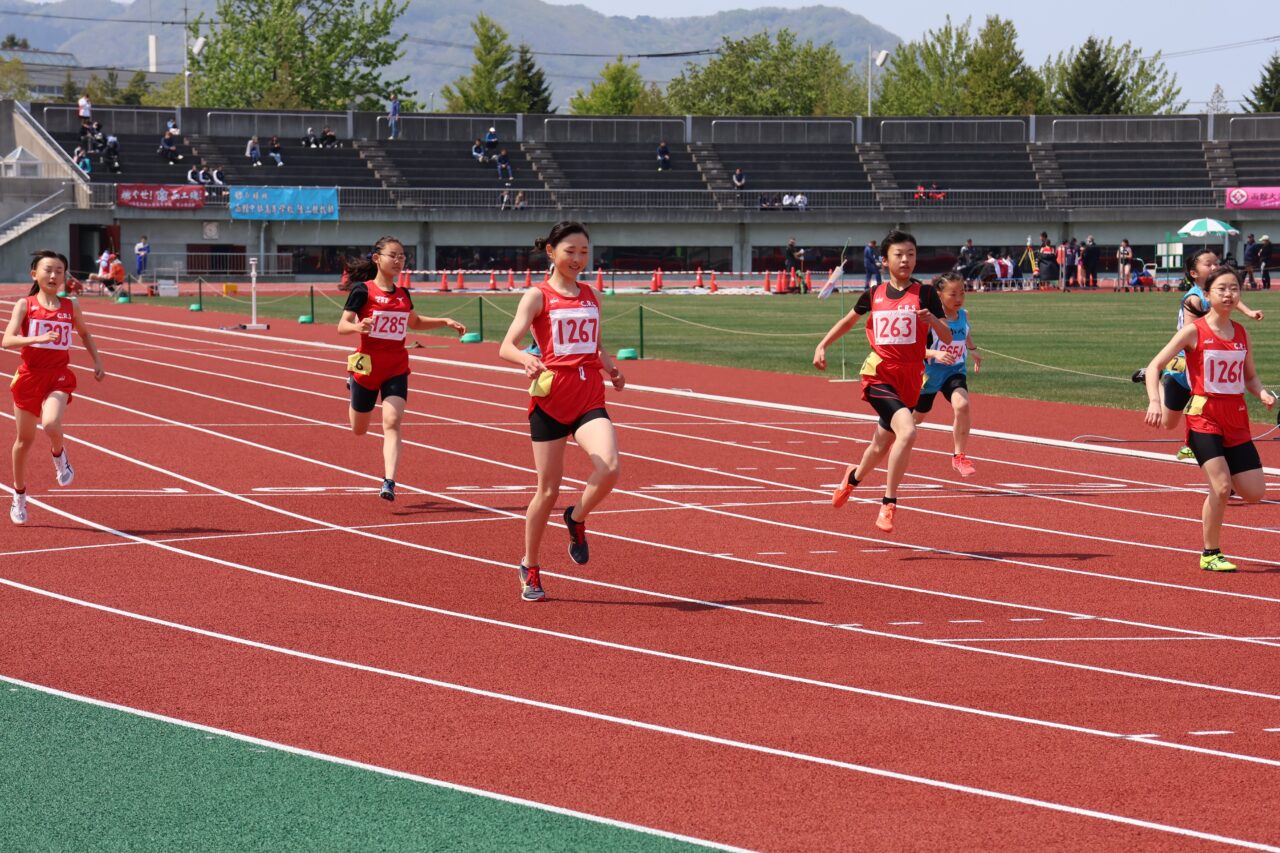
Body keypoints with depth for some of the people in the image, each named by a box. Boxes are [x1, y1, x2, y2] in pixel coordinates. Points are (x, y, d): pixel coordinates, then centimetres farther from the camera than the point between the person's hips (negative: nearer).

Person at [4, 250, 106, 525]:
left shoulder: (70, 306, 5)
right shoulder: (25, 305, -4)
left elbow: (84, 333, 26)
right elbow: (7, 340, -17)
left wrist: (97, 360, 15)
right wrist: (37, 338, -32)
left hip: (58, 378, 0)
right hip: (30, 375, 0)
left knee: (51, 424, -30)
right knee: (25, 440, 9)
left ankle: (60, 456, 5)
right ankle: (19, 496, 29)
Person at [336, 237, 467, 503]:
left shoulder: (403, 294, 7)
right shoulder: (363, 290, -10)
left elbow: (414, 322, 26)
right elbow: (342, 326, -14)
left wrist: (445, 322, 14)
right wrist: (357, 326, -36)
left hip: (396, 370, 3)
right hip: (367, 368, -3)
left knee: (392, 423, -16)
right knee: (359, 430, 15)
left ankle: (389, 482, -23)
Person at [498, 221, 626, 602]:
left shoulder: (591, 297, 15)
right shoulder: (537, 296, -1)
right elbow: (507, 347, -11)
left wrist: (611, 368, 9)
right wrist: (526, 360, -33)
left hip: (590, 399, 4)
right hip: (550, 399, -4)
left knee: (609, 469, -21)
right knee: (548, 489, 0)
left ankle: (577, 519, 10)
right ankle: (530, 567, 19)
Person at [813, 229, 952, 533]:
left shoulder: (925, 294, -1)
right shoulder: (874, 295, 4)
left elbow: (947, 338, -7)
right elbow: (849, 320, 23)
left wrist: (933, 320, -27)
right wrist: (822, 345, 15)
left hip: (910, 379, 2)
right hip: (878, 376, -2)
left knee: (882, 446, 15)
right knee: (907, 430, -25)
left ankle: (854, 477, 47)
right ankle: (889, 503, -16)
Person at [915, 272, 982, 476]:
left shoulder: (964, 315, -5)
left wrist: (973, 351, 21)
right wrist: (935, 353, -40)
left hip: (955, 373, 2)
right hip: (930, 373, -2)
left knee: (962, 405, -27)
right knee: (917, 416, 19)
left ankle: (959, 457, -16)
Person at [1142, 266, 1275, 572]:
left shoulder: (1241, 334, 8)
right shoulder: (1194, 331, -7)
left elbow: (1250, 377, 17)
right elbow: (1154, 366, -8)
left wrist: (1262, 393, -6)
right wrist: (1154, 402, -24)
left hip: (1236, 419, 5)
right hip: (1204, 417, -5)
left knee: (1254, 493, -1)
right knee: (1221, 485, -20)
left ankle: (1215, 502, 32)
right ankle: (1210, 555, -4)